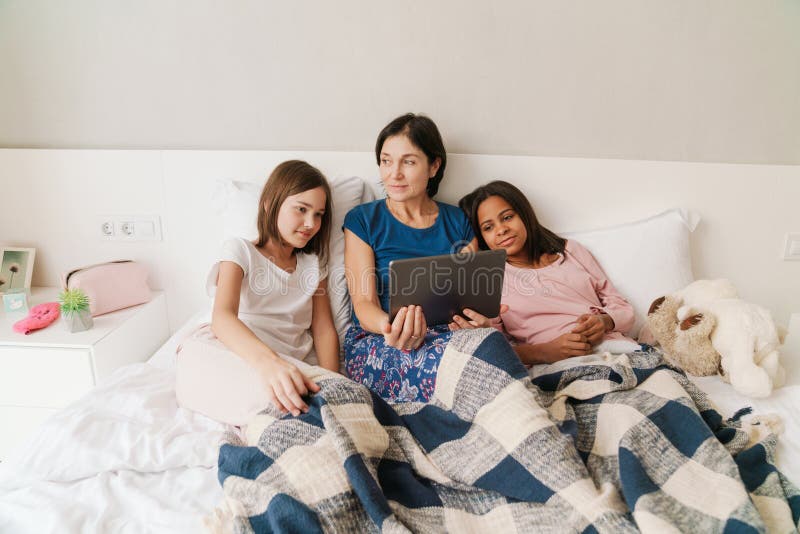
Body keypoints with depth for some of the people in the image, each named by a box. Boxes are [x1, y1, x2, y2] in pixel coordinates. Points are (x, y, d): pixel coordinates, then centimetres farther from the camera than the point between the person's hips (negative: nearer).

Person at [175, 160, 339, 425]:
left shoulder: (313, 264, 22)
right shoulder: (240, 250, 8)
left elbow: (324, 329, 10)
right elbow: (222, 316, -12)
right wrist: (267, 361, -35)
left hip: (290, 366, 2)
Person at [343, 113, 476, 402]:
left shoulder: (457, 221, 14)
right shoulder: (362, 220, 6)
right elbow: (363, 302, -3)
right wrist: (388, 326, -28)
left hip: (450, 336, 3)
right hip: (376, 344, -3)